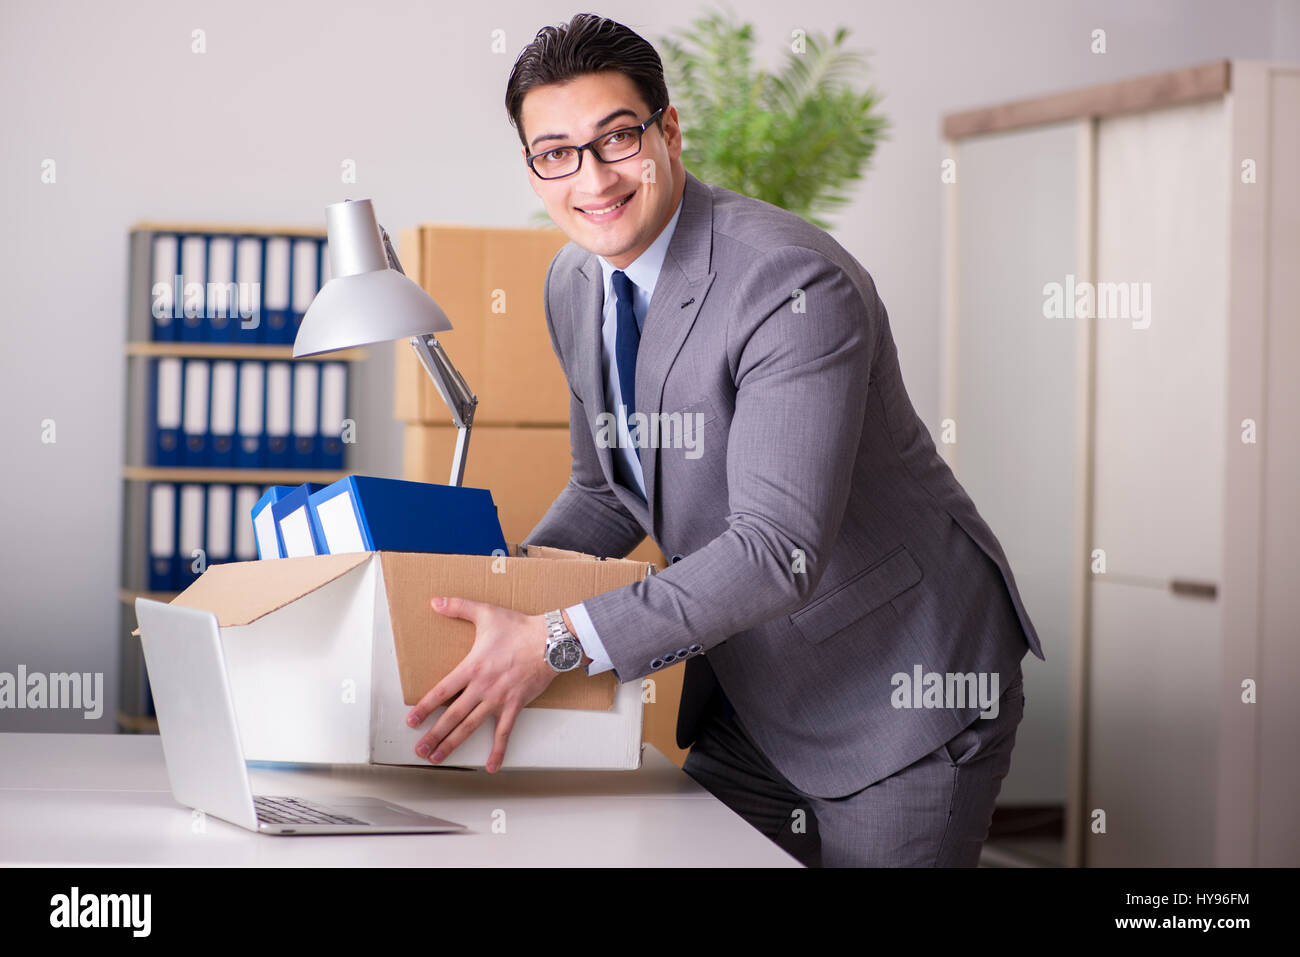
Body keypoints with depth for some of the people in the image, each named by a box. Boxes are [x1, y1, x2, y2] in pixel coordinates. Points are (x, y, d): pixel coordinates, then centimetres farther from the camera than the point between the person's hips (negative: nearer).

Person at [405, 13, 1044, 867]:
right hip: (747, 695, 8)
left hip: (901, 692, -7)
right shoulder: (576, 283, 1)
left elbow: (778, 551, -33)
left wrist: (559, 641, -36)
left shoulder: (795, 283, -27)